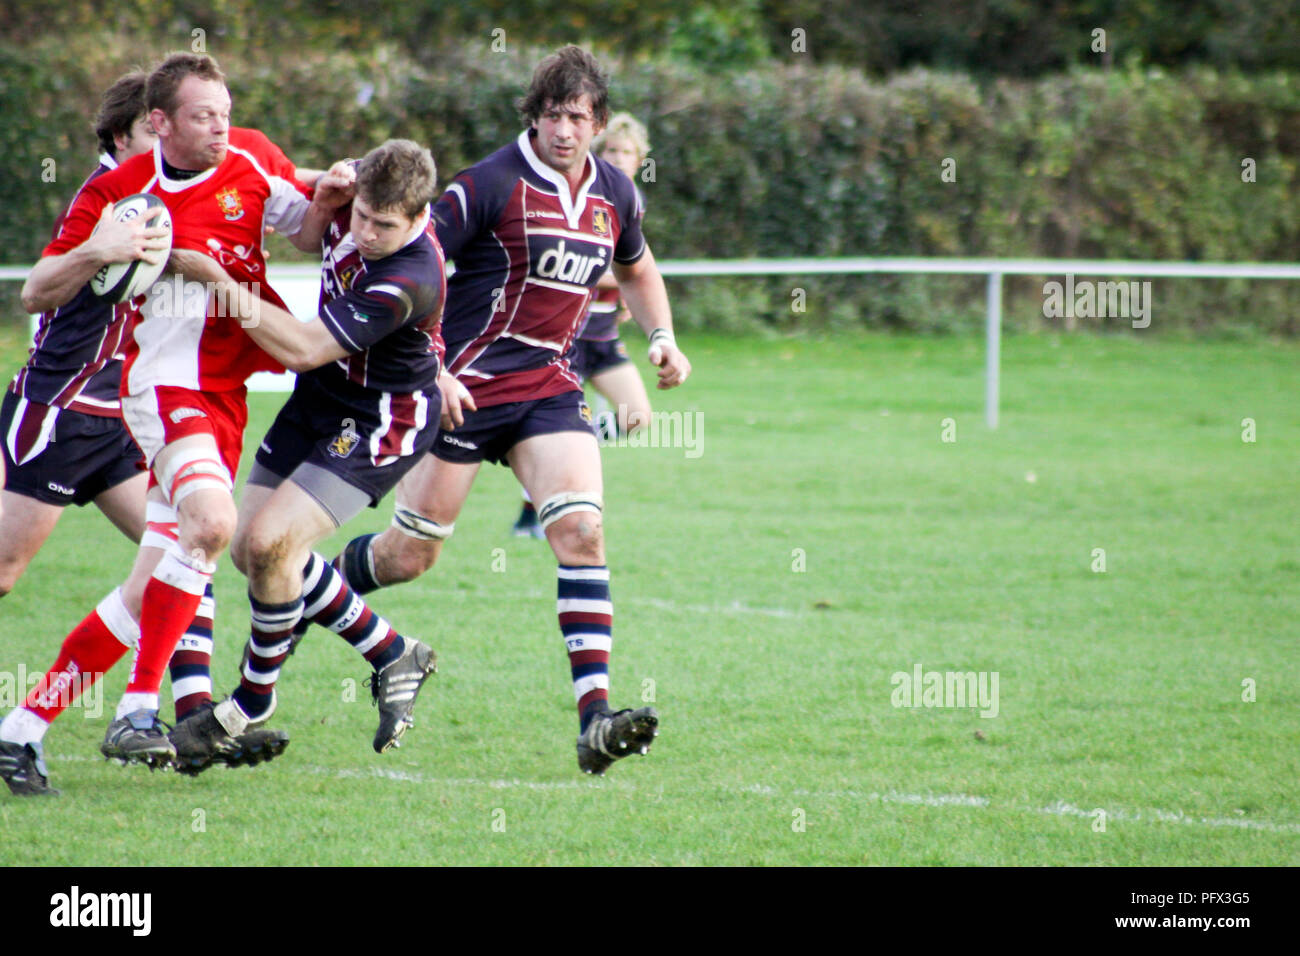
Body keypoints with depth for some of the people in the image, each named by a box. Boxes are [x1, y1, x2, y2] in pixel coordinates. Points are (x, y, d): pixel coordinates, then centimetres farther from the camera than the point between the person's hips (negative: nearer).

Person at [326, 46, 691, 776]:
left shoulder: (615, 194, 7)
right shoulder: (494, 183, -13)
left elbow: (636, 269, 28)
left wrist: (663, 339, 11)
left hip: (549, 386, 4)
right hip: (468, 383, -4)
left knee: (582, 529, -17)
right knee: (410, 556, 3)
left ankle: (596, 717, -23)